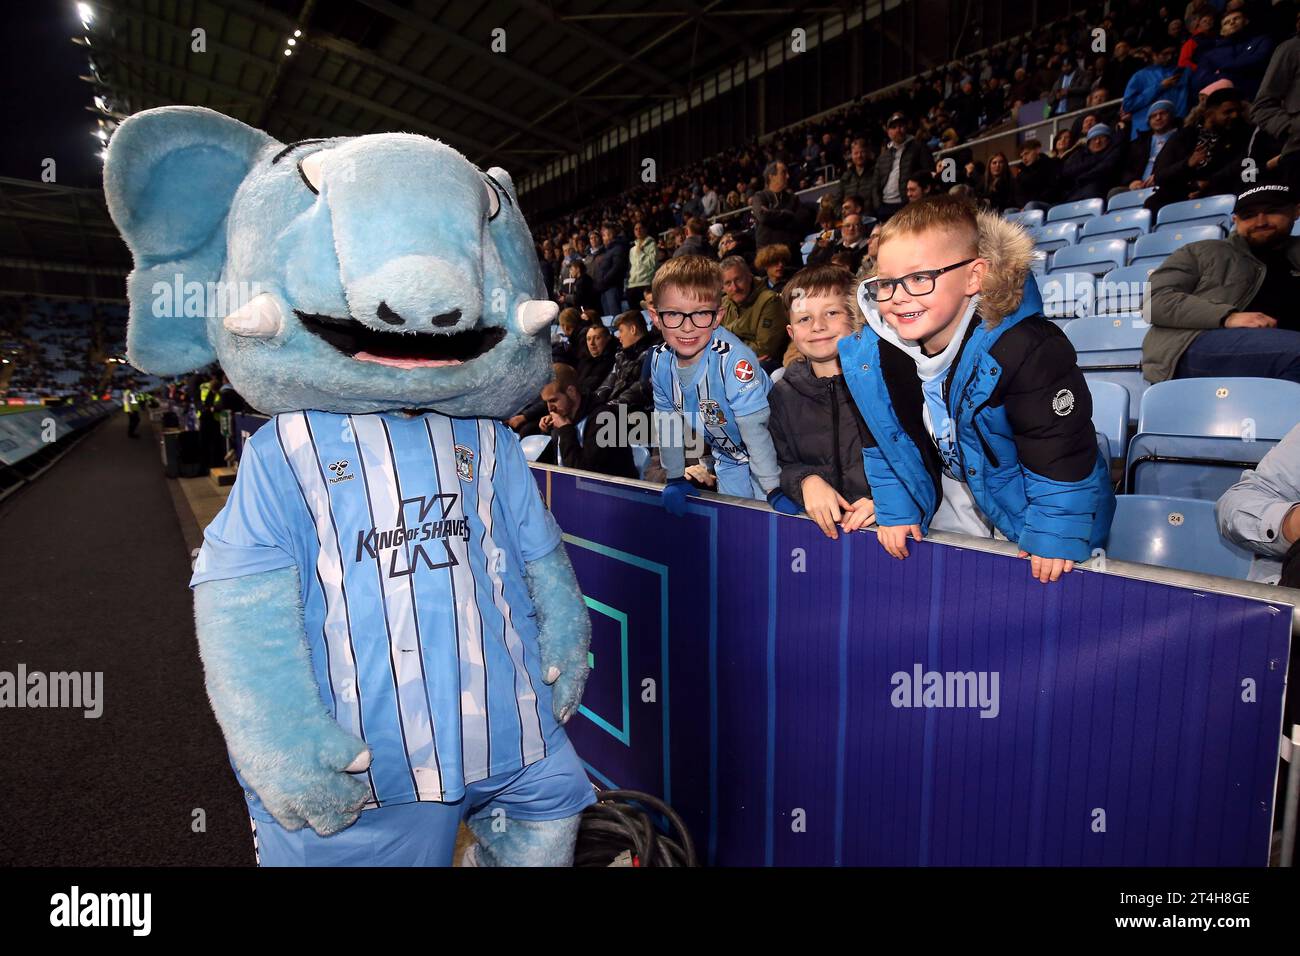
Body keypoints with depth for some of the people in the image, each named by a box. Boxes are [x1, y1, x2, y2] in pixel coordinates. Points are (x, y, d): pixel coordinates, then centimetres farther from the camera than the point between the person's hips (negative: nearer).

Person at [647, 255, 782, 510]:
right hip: (728, 458, 5)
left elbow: (755, 429, -28)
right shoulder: (660, 361, -13)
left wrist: (774, 489, -23)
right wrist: (675, 478, 4)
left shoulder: (734, 359, -32)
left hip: (768, 457, -5)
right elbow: (667, 421, 0)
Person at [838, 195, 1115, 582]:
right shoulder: (871, 352, -16)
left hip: (1022, 513, -4)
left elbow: (1060, 451, -26)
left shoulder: (1026, 349, -32)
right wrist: (895, 511, -1)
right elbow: (881, 443, -3)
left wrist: (1054, 537, -23)